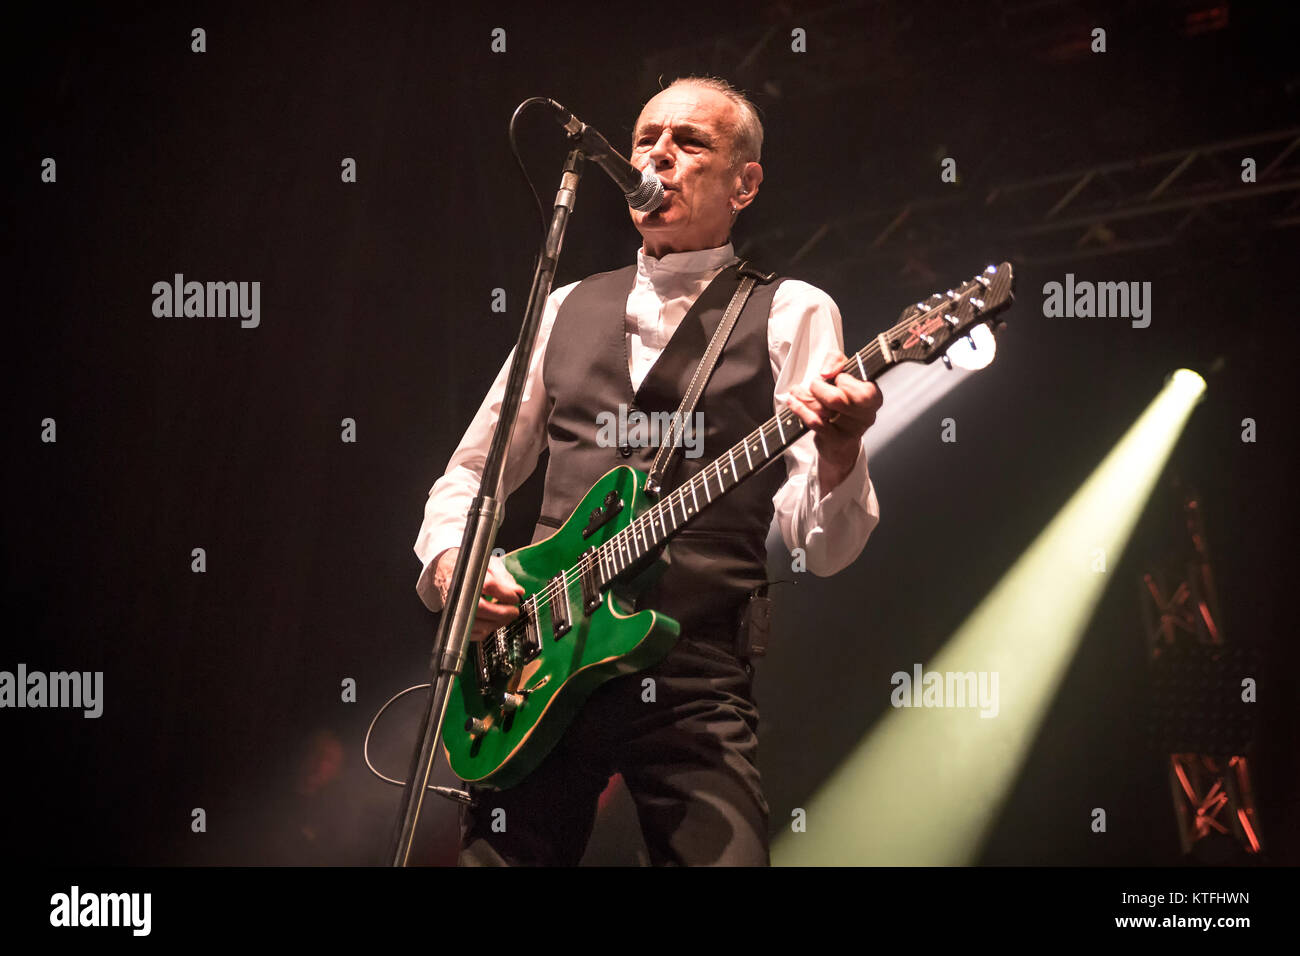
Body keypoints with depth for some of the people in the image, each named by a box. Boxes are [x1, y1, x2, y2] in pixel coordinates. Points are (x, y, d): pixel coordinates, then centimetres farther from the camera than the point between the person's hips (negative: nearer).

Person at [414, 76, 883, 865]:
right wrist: (449, 563, 3)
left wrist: (838, 452, -28)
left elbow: (822, 546, -6)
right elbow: (470, 475, 24)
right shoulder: (569, 308, 18)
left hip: (695, 679, -4)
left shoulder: (790, 314, 4)